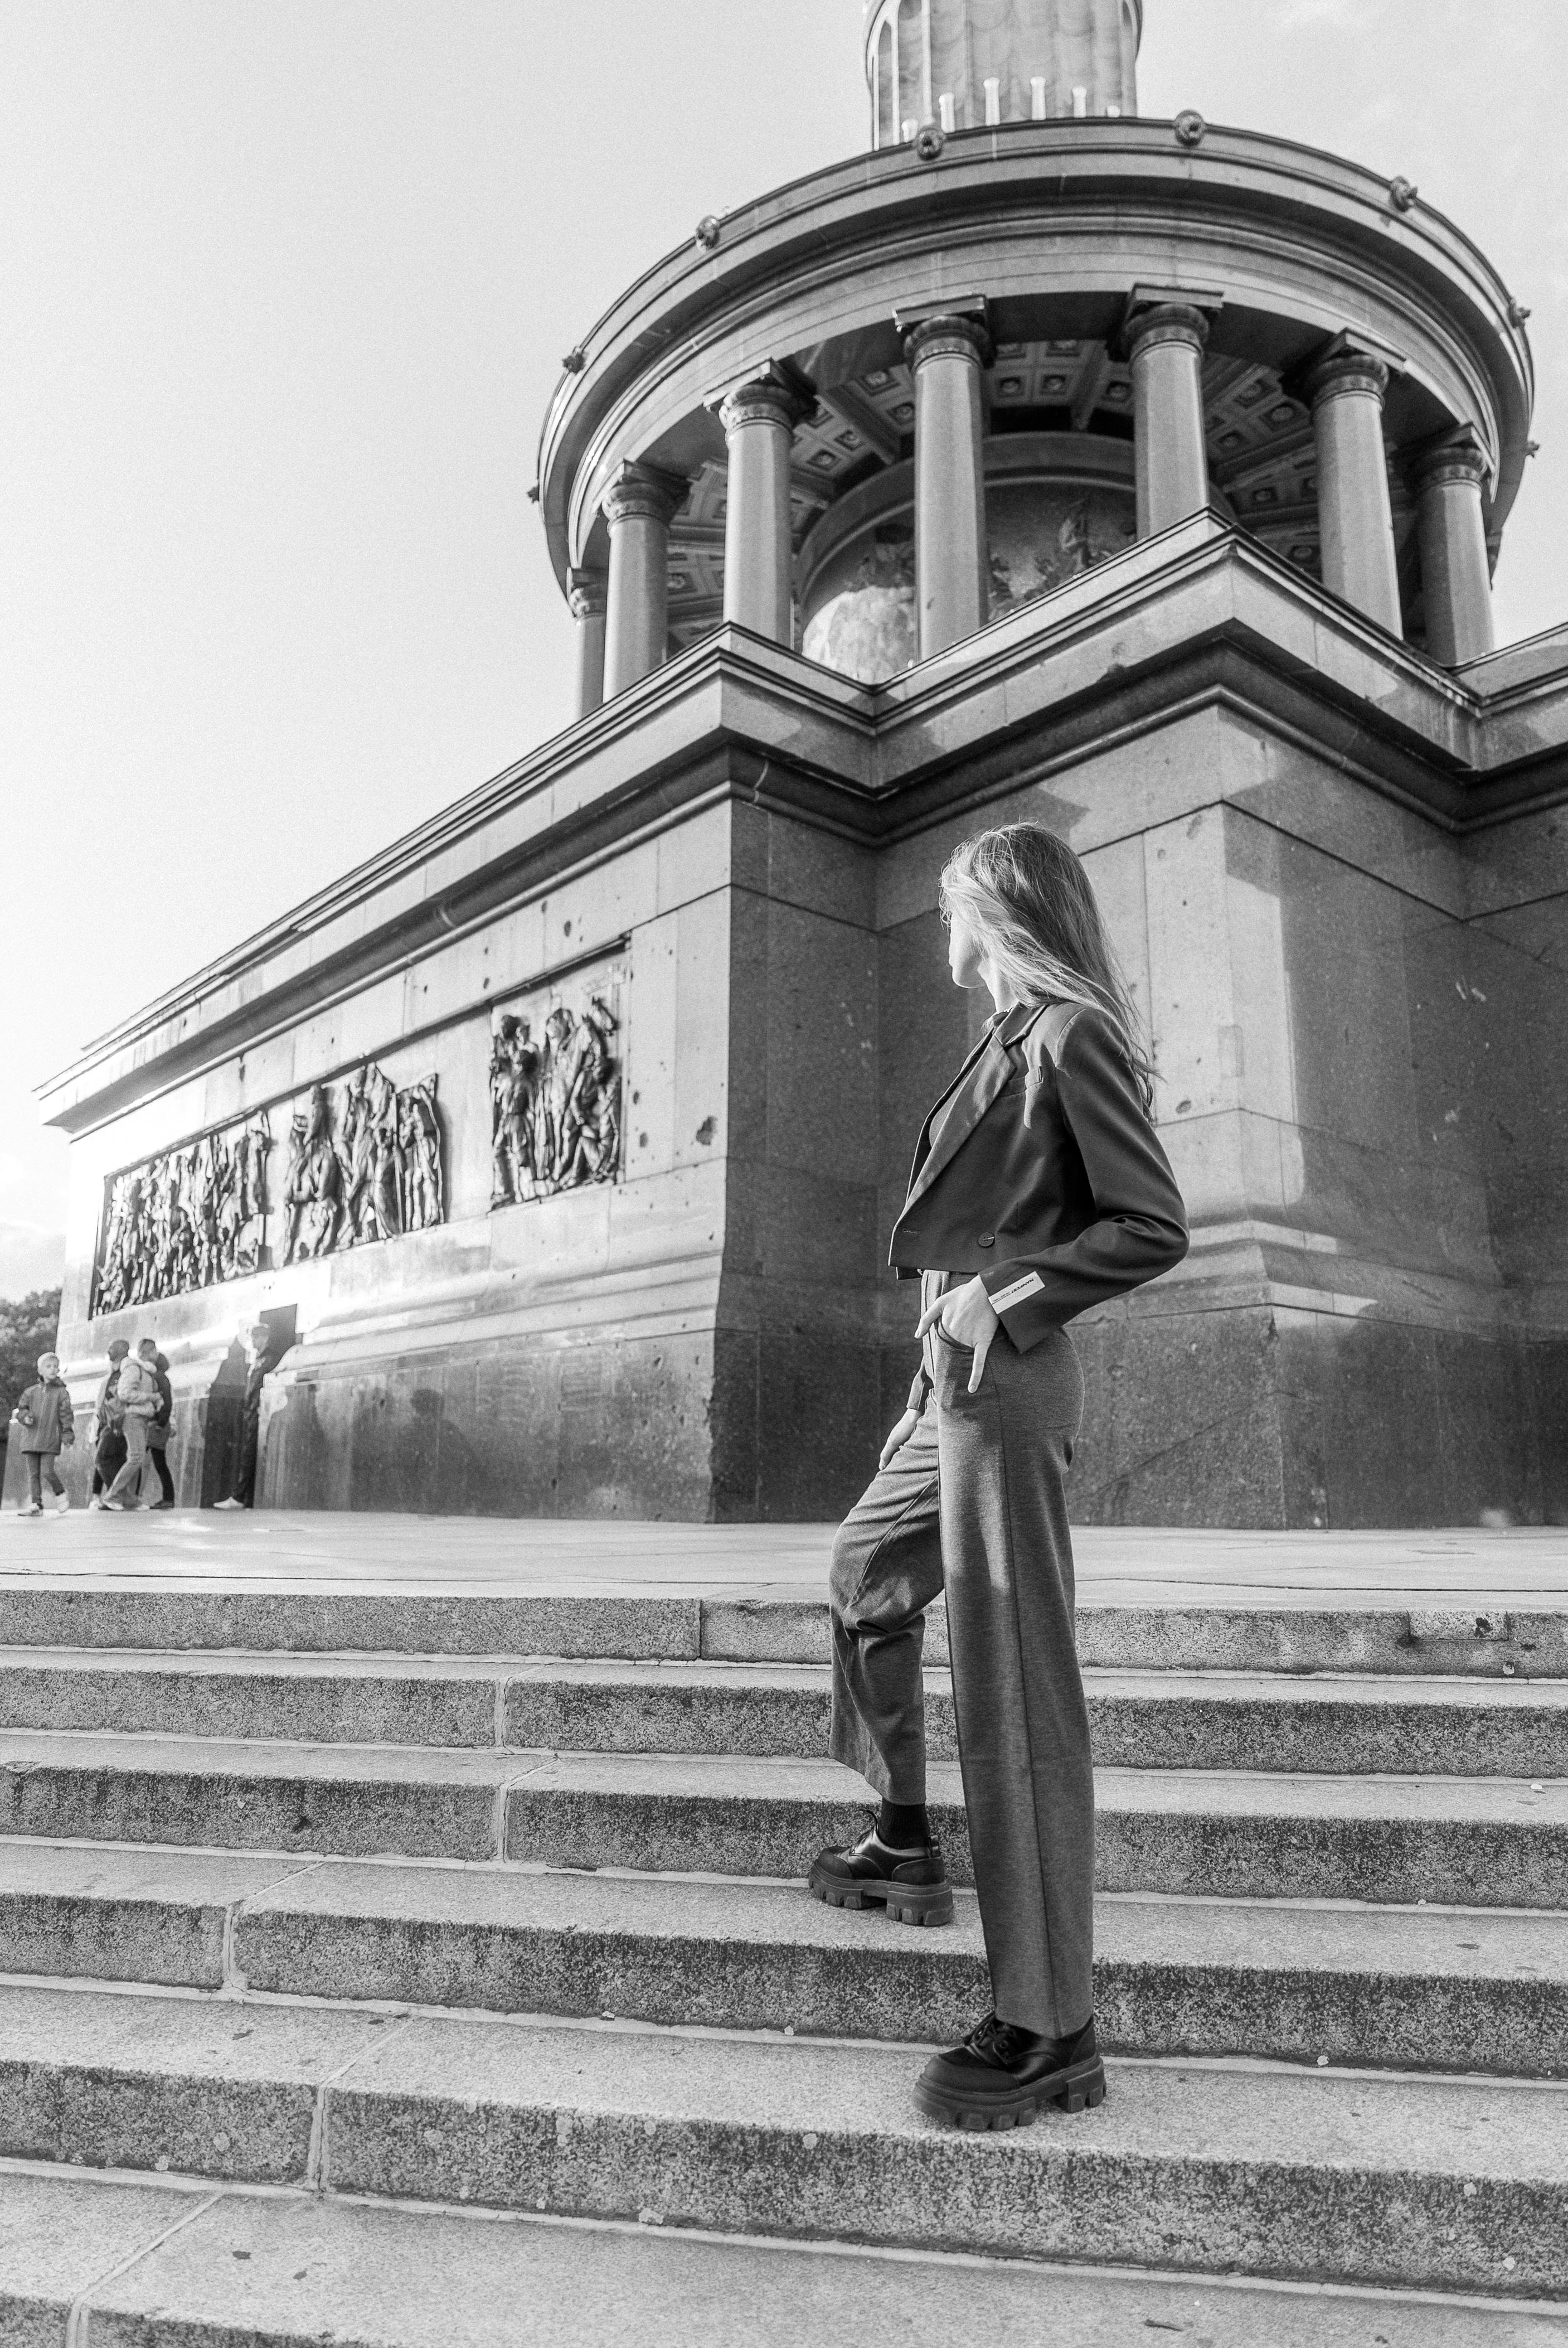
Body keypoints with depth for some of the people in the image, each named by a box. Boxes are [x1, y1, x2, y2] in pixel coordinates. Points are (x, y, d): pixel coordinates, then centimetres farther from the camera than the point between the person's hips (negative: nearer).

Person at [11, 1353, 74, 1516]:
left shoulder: (61, 1392, 1)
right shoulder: (31, 1392, 11)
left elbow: (66, 1416, -1)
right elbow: (20, 1409, 15)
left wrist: (67, 1438, -7)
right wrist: (24, 1417, -9)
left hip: (50, 1440, -4)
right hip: (31, 1439, 4)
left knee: (47, 1471, -12)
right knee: (33, 1473, 3)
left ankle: (61, 1496, 11)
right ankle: (36, 1505, 7)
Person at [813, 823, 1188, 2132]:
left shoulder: (1072, 1038, -11)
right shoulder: (1013, 1041, 14)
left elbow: (1155, 1228, -16)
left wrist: (1008, 1302, -16)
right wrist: (944, 1352, 15)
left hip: (1006, 1386, -10)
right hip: (952, 1380, 10)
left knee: (1015, 1694, -6)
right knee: (868, 1572, 25)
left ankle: (1054, 2033, 5)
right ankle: (907, 1849, 40)